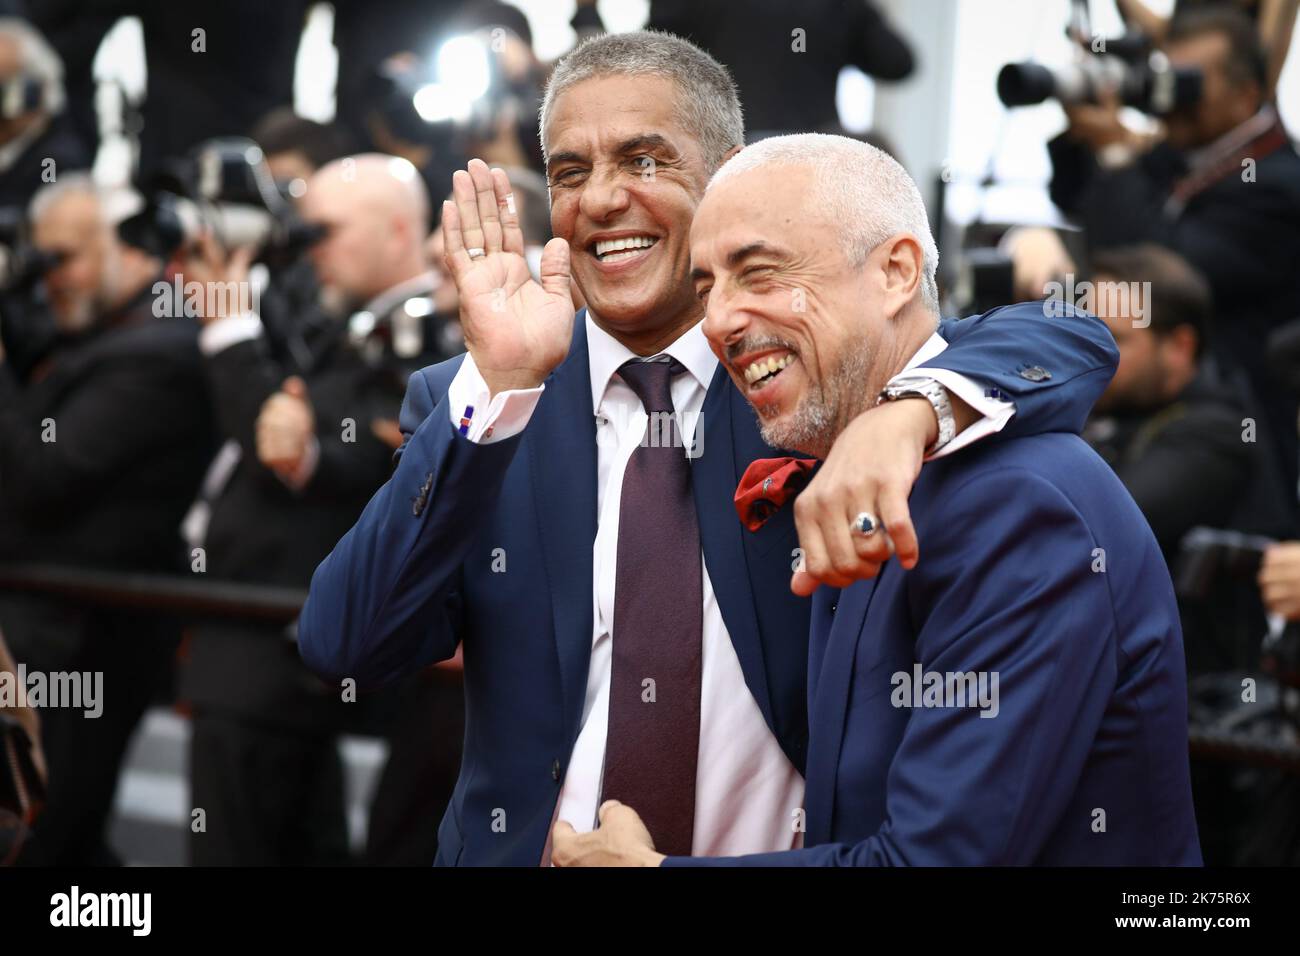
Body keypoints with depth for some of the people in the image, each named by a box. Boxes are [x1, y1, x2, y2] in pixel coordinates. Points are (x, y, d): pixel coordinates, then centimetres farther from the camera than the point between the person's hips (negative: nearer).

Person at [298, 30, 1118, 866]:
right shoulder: (463, 404, -6)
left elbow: (1072, 346, -19)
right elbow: (346, 648, -17)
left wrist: (908, 414, -39)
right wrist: (497, 384, -25)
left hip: (795, 844, 0)